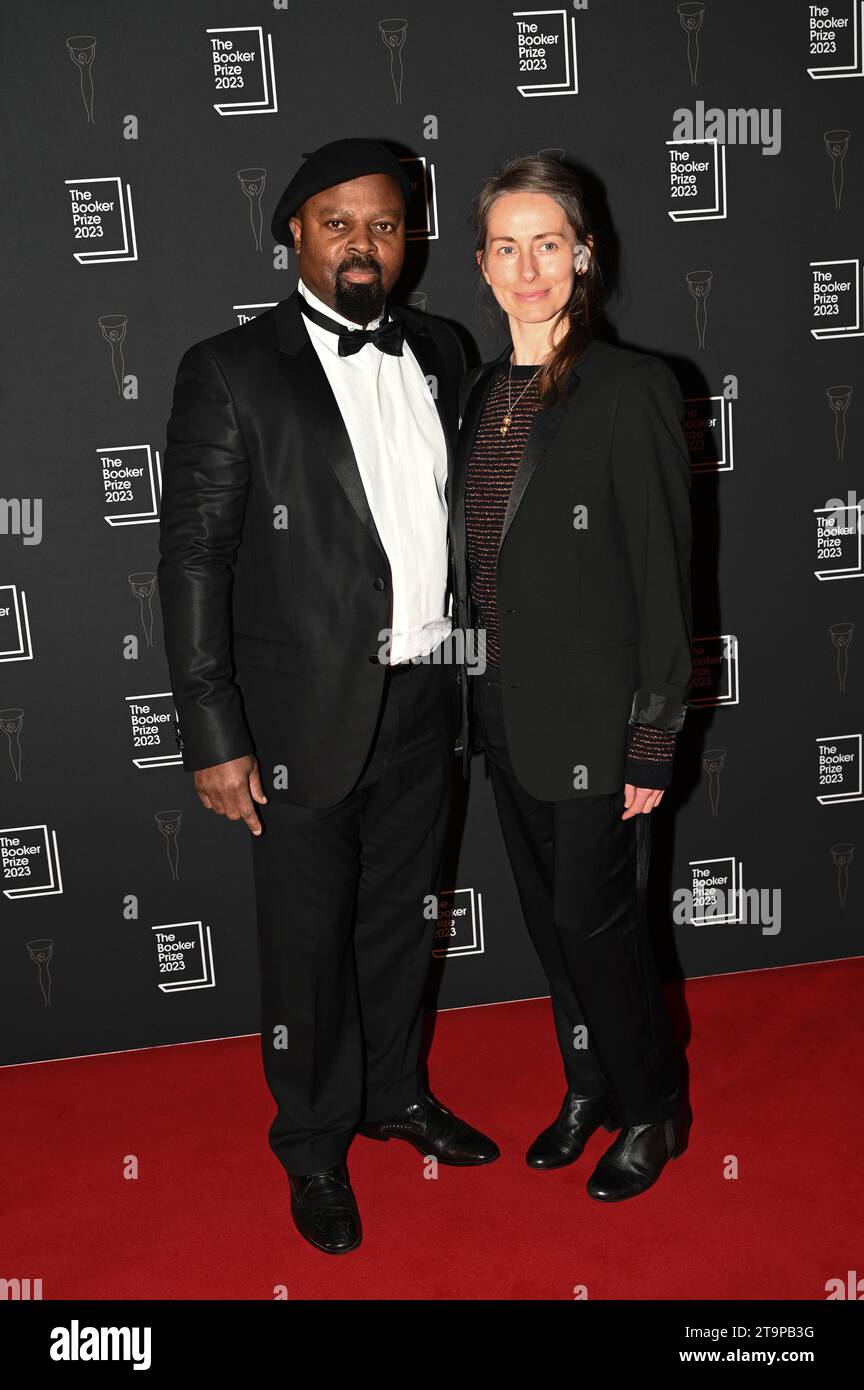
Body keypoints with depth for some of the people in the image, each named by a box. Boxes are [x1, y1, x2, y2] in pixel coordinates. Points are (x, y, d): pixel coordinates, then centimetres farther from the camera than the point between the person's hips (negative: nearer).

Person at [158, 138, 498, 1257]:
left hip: (424, 700, 5)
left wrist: (469, 662, 7)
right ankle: (315, 1144, 32)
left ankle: (396, 1091, 44)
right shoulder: (231, 371, -10)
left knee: (400, 915, 21)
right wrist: (214, 737, -15)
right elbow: (193, 559, -11)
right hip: (308, 716, -4)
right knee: (308, 942, 10)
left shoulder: (437, 353, 6)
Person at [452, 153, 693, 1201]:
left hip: (595, 717, -6)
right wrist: (480, 696, 11)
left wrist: (653, 744, -14)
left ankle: (654, 1111, 28)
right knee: (548, 914, 17)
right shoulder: (480, 392, 9)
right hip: (507, 714, 6)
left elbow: (663, 577, -12)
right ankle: (589, 1089, 38)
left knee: (595, 920, 3)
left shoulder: (632, 389, -11)